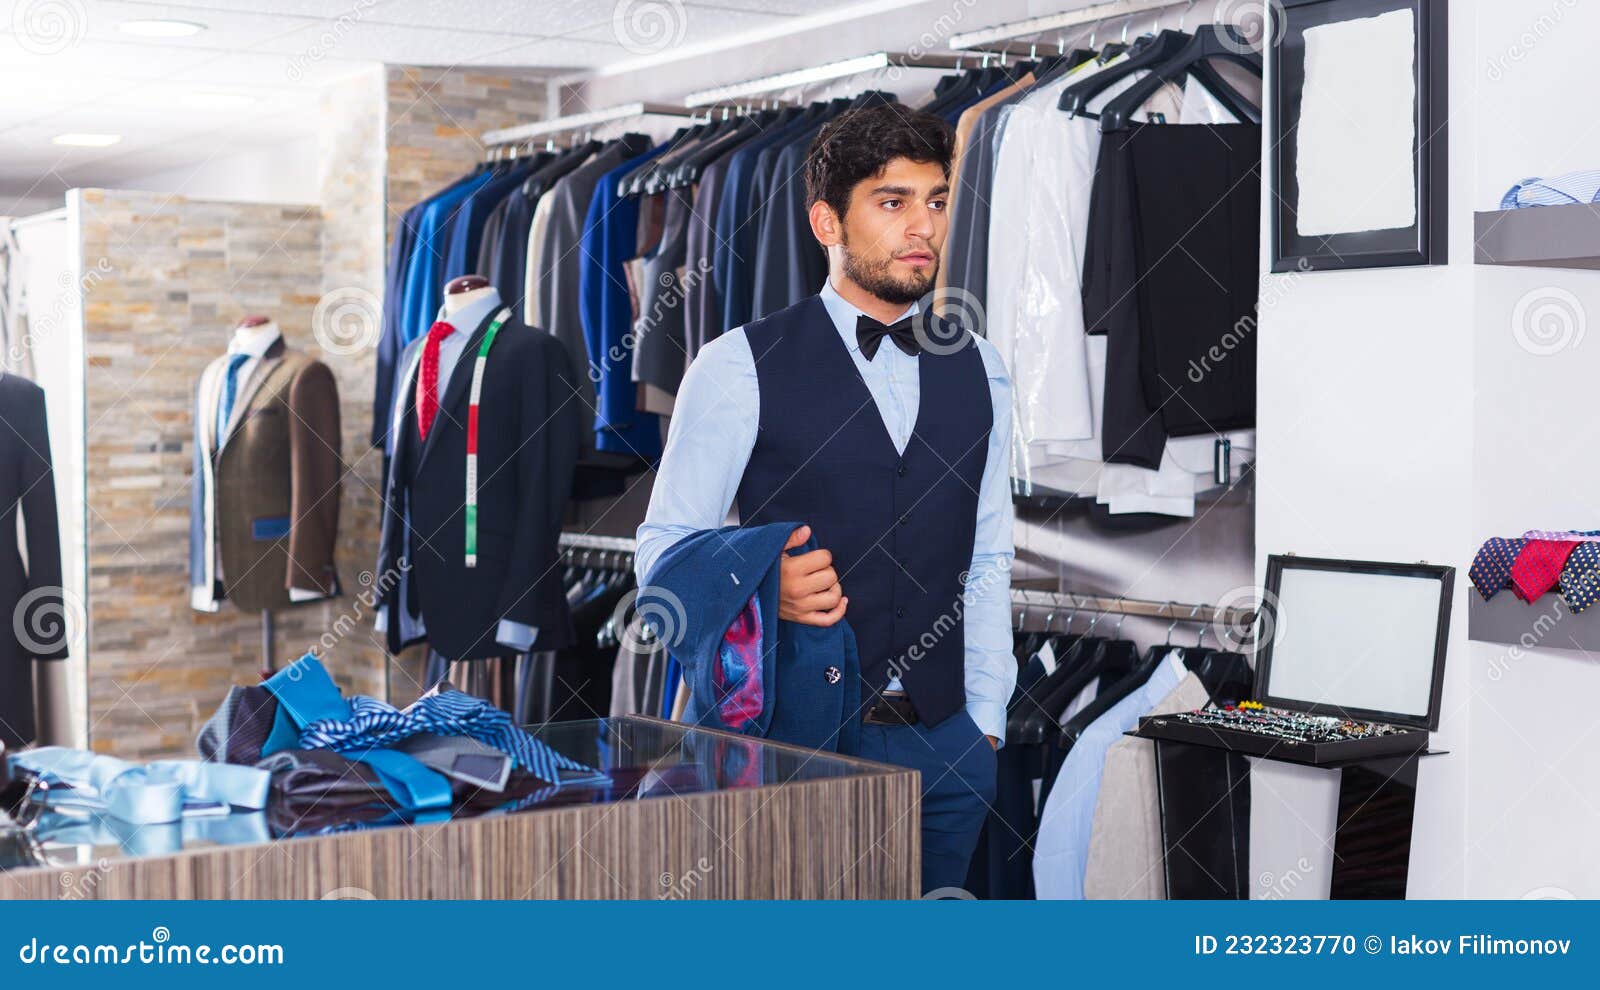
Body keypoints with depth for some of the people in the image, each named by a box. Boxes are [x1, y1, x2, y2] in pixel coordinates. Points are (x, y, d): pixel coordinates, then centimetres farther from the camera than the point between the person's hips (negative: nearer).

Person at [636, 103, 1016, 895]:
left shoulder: (978, 372, 10)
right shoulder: (741, 367, -4)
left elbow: (988, 562, 13)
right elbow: (664, 547, -3)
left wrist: (985, 725, 9)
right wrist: (758, 586, -23)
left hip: (945, 741, 4)